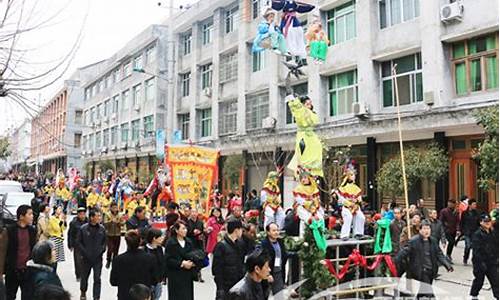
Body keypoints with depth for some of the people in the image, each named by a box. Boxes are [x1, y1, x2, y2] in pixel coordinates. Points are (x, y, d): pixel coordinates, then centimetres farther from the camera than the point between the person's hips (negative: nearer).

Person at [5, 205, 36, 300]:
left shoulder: (32, 230, 3)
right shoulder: (10, 229, -7)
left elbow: (34, 249, 7)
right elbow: (5, 250, -6)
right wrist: (5, 268, -8)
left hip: (28, 269, 3)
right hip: (13, 270, -2)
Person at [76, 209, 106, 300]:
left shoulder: (102, 228, -3)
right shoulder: (83, 229, -9)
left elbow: (104, 241, 8)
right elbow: (78, 242, -3)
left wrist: (101, 250, -3)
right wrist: (84, 252, -9)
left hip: (98, 258, 0)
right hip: (86, 258, 0)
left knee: (97, 279, -1)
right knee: (84, 277, 18)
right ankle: (83, 292, 43)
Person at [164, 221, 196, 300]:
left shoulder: (188, 242, 8)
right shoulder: (170, 243, -10)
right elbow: (168, 260, -14)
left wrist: (193, 263, -9)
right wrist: (182, 263, -20)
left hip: (188, 276, 5)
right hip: (176, 276, -5)